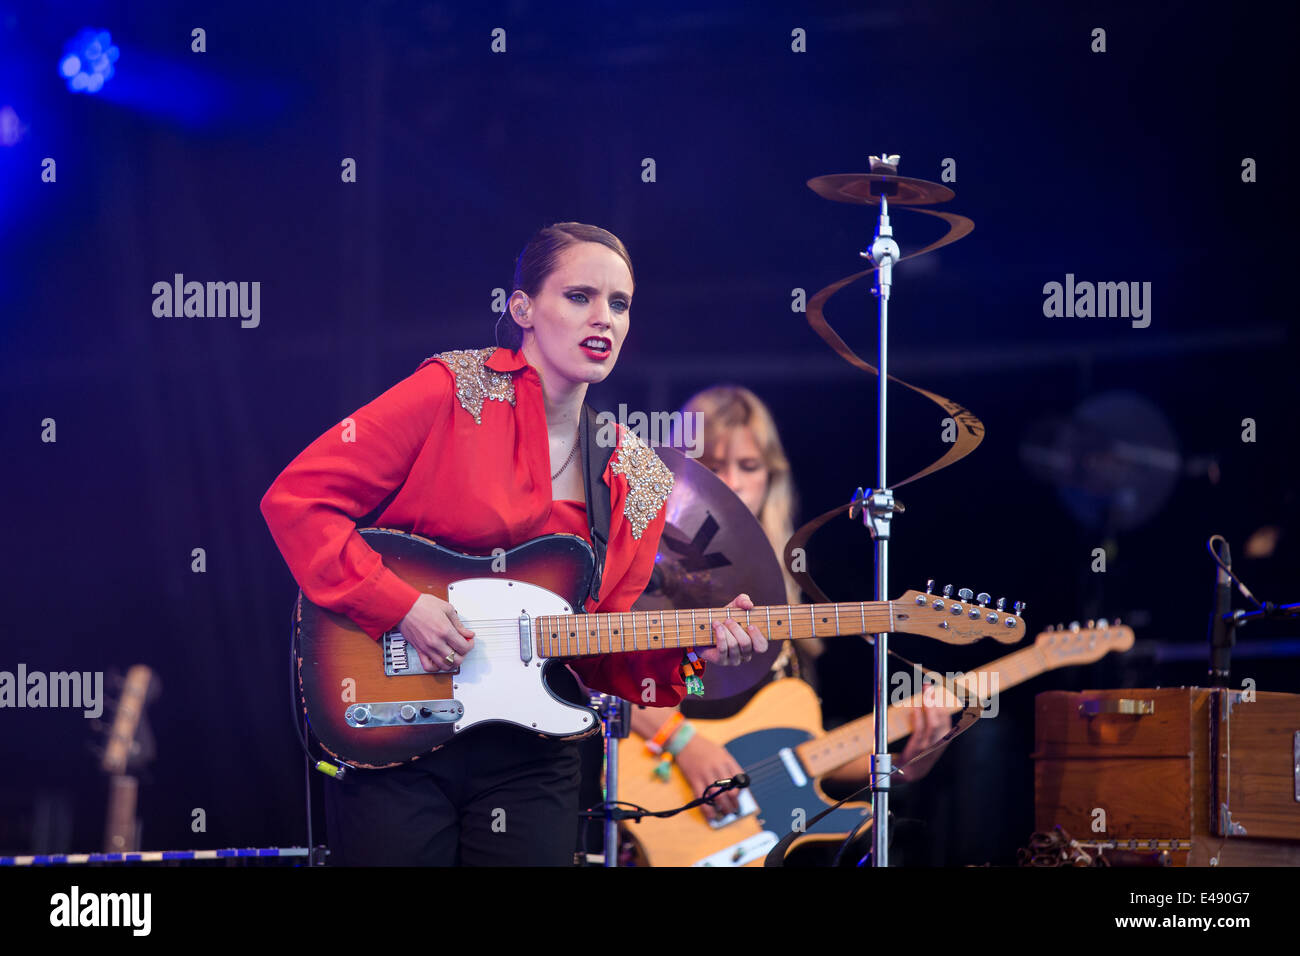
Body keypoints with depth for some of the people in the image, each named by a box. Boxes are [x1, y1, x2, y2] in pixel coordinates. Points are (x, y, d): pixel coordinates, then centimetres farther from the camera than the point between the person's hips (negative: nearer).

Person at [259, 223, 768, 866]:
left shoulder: (637, 480, 7)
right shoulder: (456, 392, -7)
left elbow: (602, 649, 8)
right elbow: (295, 498, -11)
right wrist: (400, 607, -18)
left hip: (527, 762, 4)